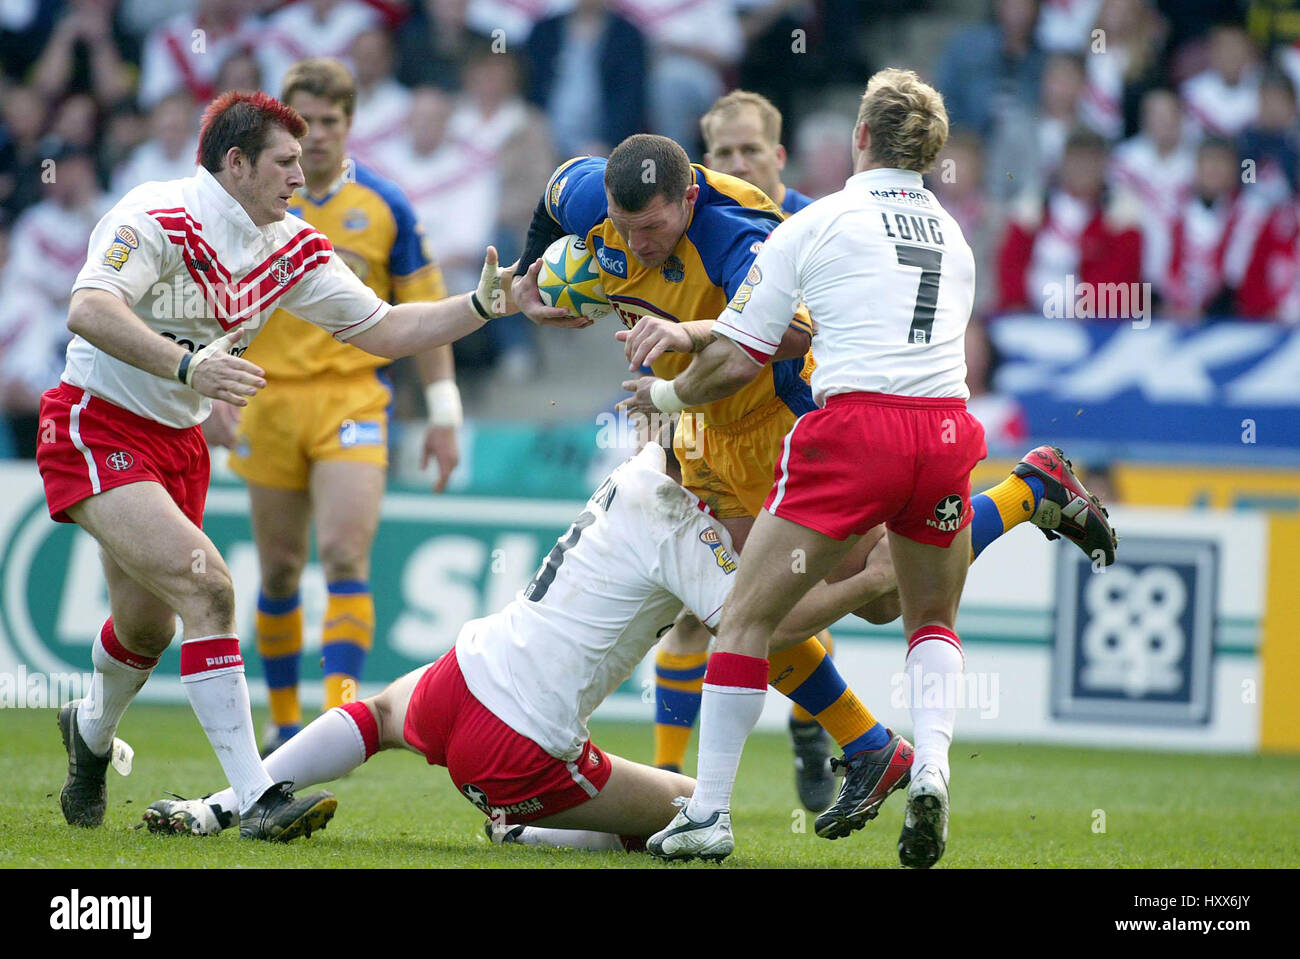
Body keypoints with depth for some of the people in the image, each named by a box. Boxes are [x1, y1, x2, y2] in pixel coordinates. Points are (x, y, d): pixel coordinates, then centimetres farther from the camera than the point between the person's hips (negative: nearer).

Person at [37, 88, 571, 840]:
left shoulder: (293, 249, 3)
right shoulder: (159, 218, -21)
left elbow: (380, 329, 9)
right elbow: (89, 310, -36)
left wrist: (485, 305, -3)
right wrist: (186, 364, -48)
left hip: (179, 439, 8)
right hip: (97, 429, -8)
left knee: (148, 626, 17)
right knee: (205, 586, -24)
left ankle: (91, 730, 51)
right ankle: (257, 798, -26)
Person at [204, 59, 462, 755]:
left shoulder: (385, 205, 0)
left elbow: (422, 310, 6)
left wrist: (443, 415, 1)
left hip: (354, 400, -1)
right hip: (270, 401, 1)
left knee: (346, 557, -17)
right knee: (279, 571, 8)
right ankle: (284, 718, 22)